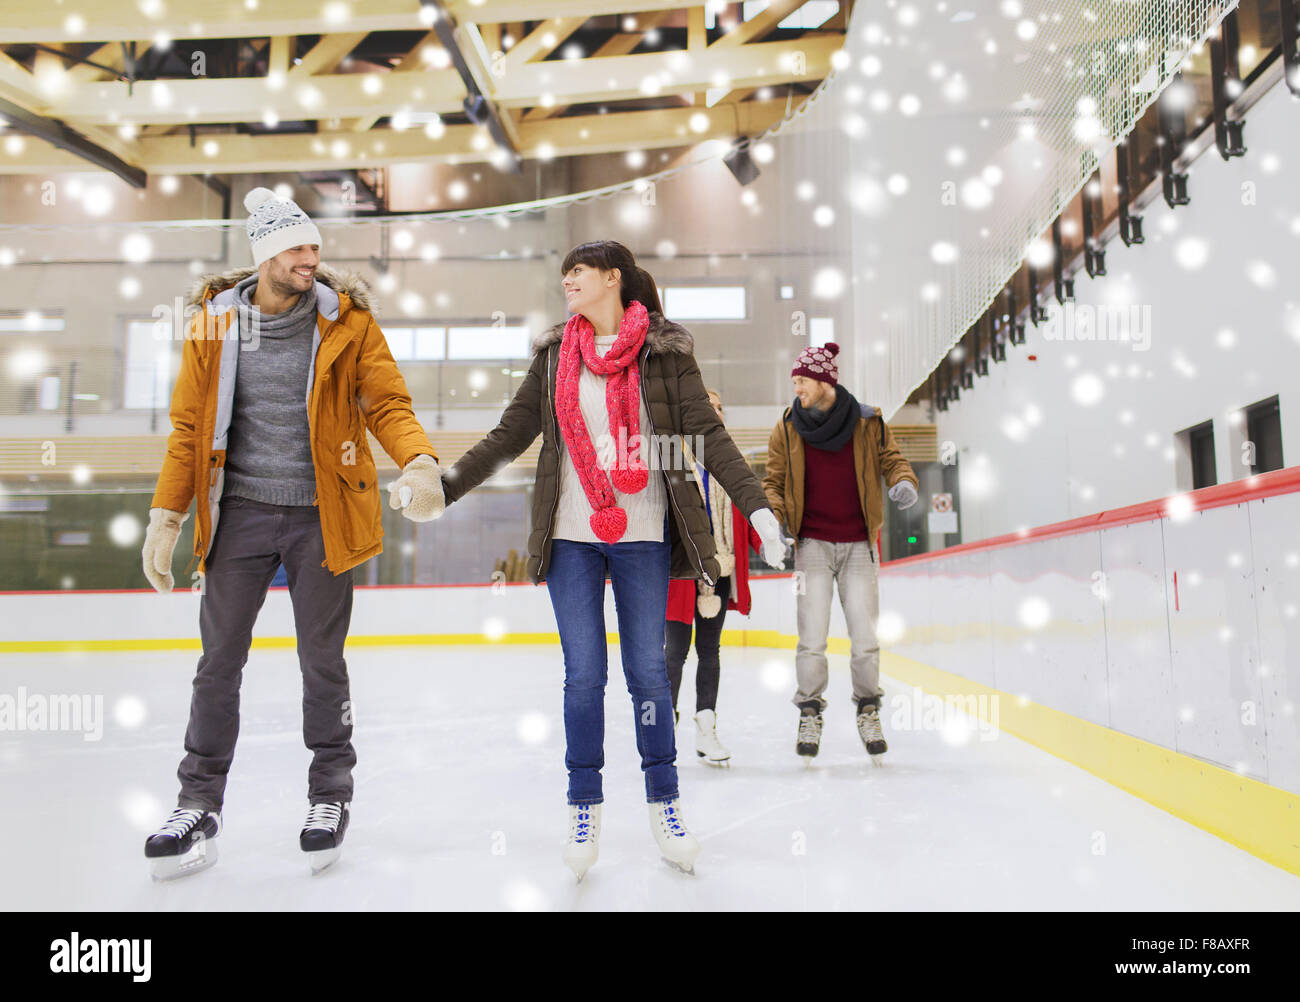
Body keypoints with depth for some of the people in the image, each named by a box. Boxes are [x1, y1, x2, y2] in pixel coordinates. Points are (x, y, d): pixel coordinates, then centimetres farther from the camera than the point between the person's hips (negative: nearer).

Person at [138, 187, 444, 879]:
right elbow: (189, 426, 7)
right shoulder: (215, 322, 3)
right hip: (240, 511, 2)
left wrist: (419, 462, -23)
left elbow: (387, 403, -4)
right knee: (219, 661, 7)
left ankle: (330, 795, 27)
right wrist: (166, 517, 2)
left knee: (321, 661, 8)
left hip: (321, 515, -1)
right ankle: (199, 807, 22)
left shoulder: (347, 321, -1)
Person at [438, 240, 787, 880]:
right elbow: (511, 433, 12)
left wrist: (755, 504, -13)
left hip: (643, 537, -2)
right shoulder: (555, 353, 10)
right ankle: (585, 809, 19)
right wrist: (447, 486, 7)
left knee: (647, 670, 5)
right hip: (571, 538, 2)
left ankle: (664, 805, 21)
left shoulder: (664, 352, 2)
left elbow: (707, 434, -4)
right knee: (584, 675, 4)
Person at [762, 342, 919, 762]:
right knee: (812, 639, -4)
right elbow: (773, 482, 5)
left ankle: (868, 710, 25)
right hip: (811, 545, 0)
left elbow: (891, 459, 7)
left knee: (865, 638, 2)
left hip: (857, 545, 0)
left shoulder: (867, 422, -2)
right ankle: (810, 713, 17)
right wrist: (773, 522, -11)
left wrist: (903, 481, -16)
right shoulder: (787, 428, 0)